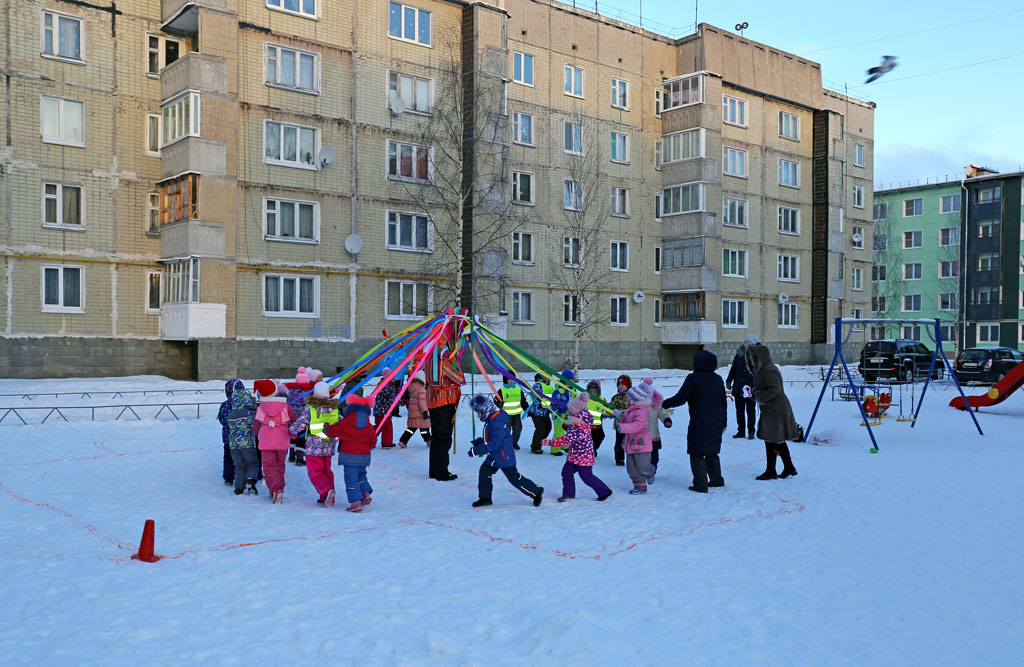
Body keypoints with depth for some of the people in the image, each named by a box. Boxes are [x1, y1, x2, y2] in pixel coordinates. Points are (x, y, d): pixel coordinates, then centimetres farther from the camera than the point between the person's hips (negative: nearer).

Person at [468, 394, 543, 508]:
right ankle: (485, 498, 15)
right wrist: (479, 441, 6)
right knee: (484, 471, 5)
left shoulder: (497, 423, -27)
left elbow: (494, 443, -31)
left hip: (504, 457, -10)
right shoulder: (490, 420, 8)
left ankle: (536, 492, 15)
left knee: (514, 478, 0)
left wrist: (477, 450, -30)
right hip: (494, 456, 10)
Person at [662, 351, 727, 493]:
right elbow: (723, 402, 15)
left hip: (699, 423, -7)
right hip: (716, 422, 7)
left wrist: (663, 404, -3)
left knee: (697, 454, 1)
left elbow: (680, 398, -15)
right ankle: (716, 480, 28)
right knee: (711, 452, 21)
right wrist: (723, 422, 23)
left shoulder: (693, 378, -12)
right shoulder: (718, 379, 9)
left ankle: (701, 485, 0)